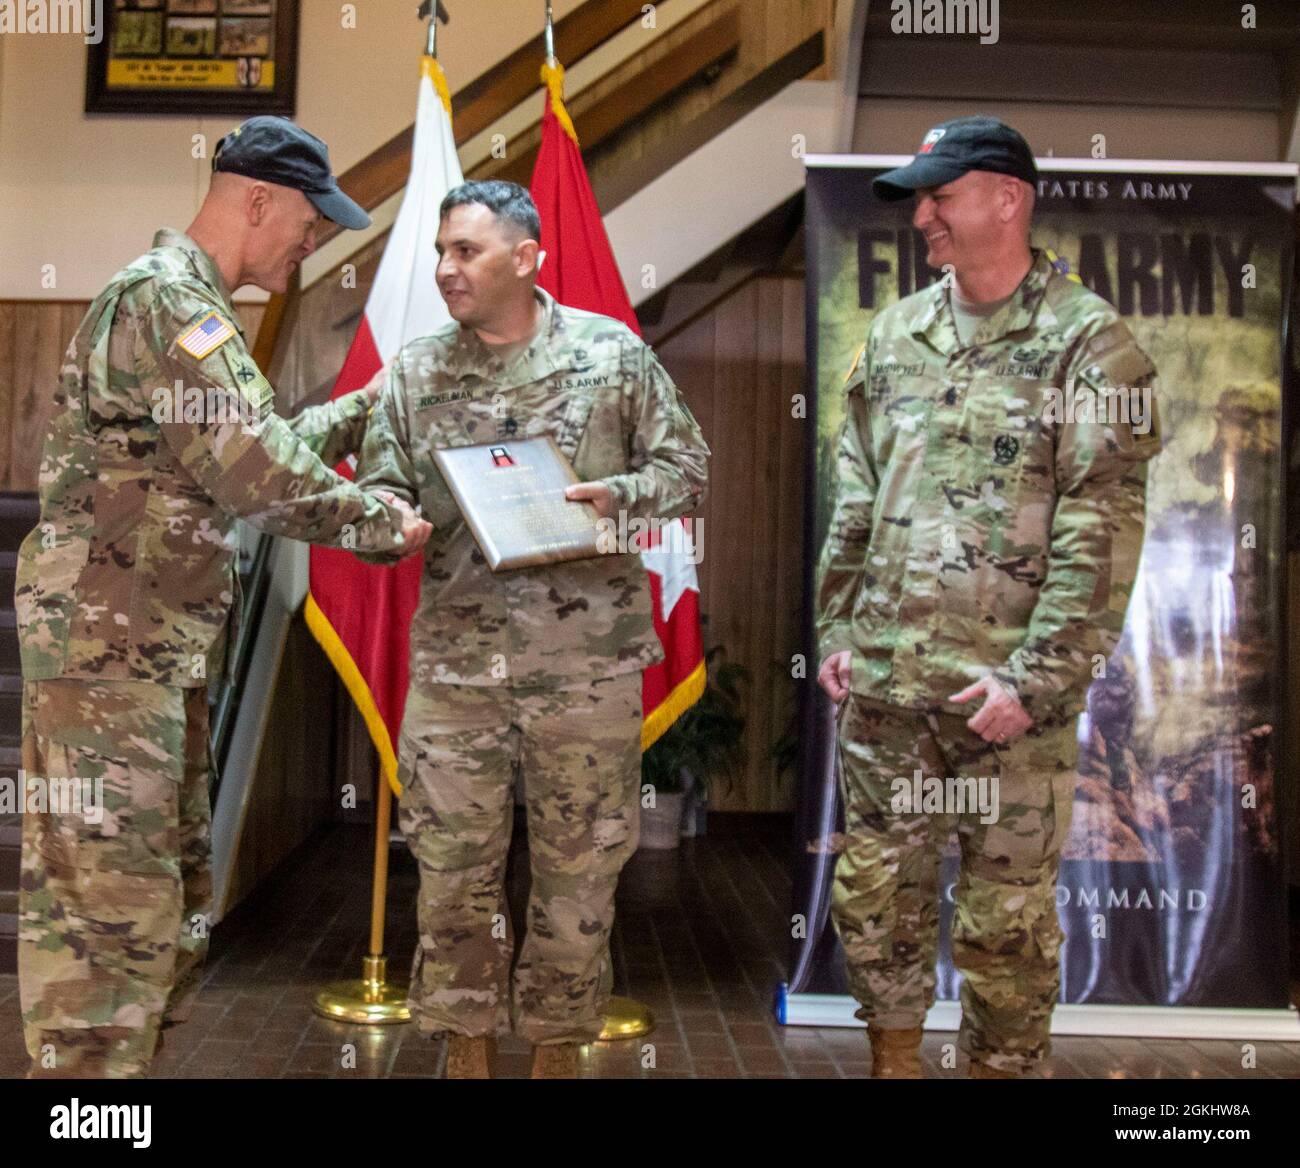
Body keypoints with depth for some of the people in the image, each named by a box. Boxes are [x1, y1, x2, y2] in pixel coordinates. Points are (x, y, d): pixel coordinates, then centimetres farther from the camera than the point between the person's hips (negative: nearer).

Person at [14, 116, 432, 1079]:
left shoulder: (191, 304, 20)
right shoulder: (168, 300, -14)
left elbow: (253, 451, 24)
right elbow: (259, 473, -21)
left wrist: (366, 411, 25)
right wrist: (386, 522, -8)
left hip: (165, 654, 11)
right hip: (109, 644, -10)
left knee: (173, 897, 15)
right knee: (109, 901, -7)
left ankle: (124, 1061, 26)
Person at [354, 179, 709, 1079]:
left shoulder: (612, 353, 0)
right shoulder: (415, 373, 6)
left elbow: (688, 466, 4)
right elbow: (380, 496, 7)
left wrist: (617, 495, -14)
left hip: (588, 663, -1)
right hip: (455, 662, 2)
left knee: (579, 875, 9)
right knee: (454, 874, 7)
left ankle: (558, 1049, 29)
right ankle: (467, 1051, 26)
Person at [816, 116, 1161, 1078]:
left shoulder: (1089, 341, -6)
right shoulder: (897, 333, 11)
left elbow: (1103, 528, -11)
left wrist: (1038, 677, -16)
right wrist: (837, 628, 11)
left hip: (1008, 687, -5)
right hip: (885, 676, 5)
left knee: (1007, 917, 7)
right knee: (874, 891, 15)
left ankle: (1002, 1066, 27)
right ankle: (893, 1057, 34)